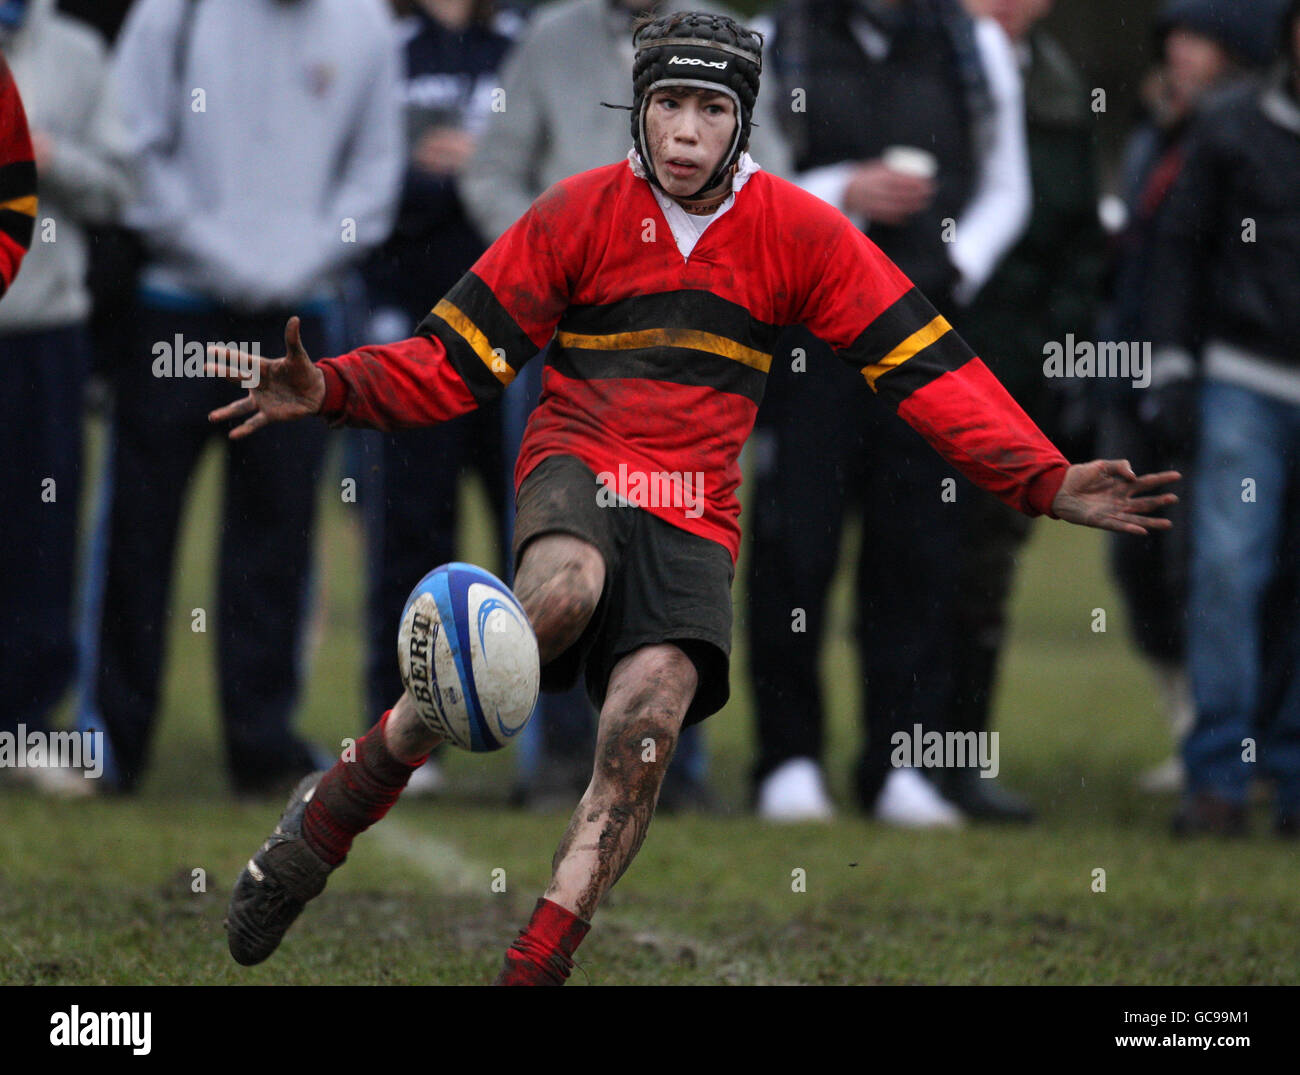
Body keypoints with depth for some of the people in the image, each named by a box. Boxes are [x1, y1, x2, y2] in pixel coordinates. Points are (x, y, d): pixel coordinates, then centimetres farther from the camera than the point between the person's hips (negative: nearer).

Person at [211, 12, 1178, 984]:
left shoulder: (798, 233, 3)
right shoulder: (579, 216, 1)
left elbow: (926, 365, 2)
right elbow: (460, 359, 3)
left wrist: (1047, 484, -7)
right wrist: (332, 391, -14)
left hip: (695, 519, 2)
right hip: (578, 467, -2)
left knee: (650, 718, -22)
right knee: (561, 592, -36)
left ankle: (533, 972, -18)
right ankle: (330, 816, -27)